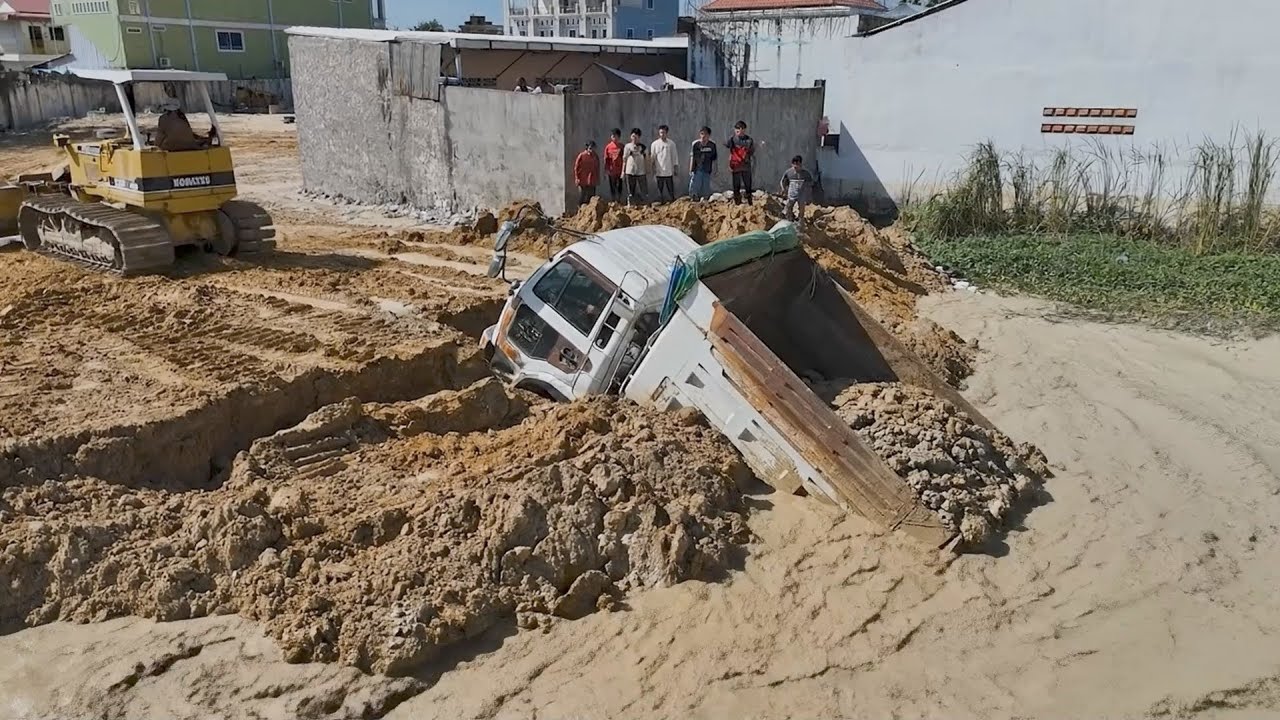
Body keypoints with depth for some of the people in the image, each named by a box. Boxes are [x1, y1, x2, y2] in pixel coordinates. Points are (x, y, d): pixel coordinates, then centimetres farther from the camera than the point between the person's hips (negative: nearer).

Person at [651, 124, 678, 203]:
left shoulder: (671, 144, 3)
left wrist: (675, 168, 3)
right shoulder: (654, 144, 2)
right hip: (659, 171, 0)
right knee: (660, 190, 5)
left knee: (671, 190, 2)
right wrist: (653, 169, 2)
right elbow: (652, 157, 5)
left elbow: (674, 156, 6)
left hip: (669, 171, 0)